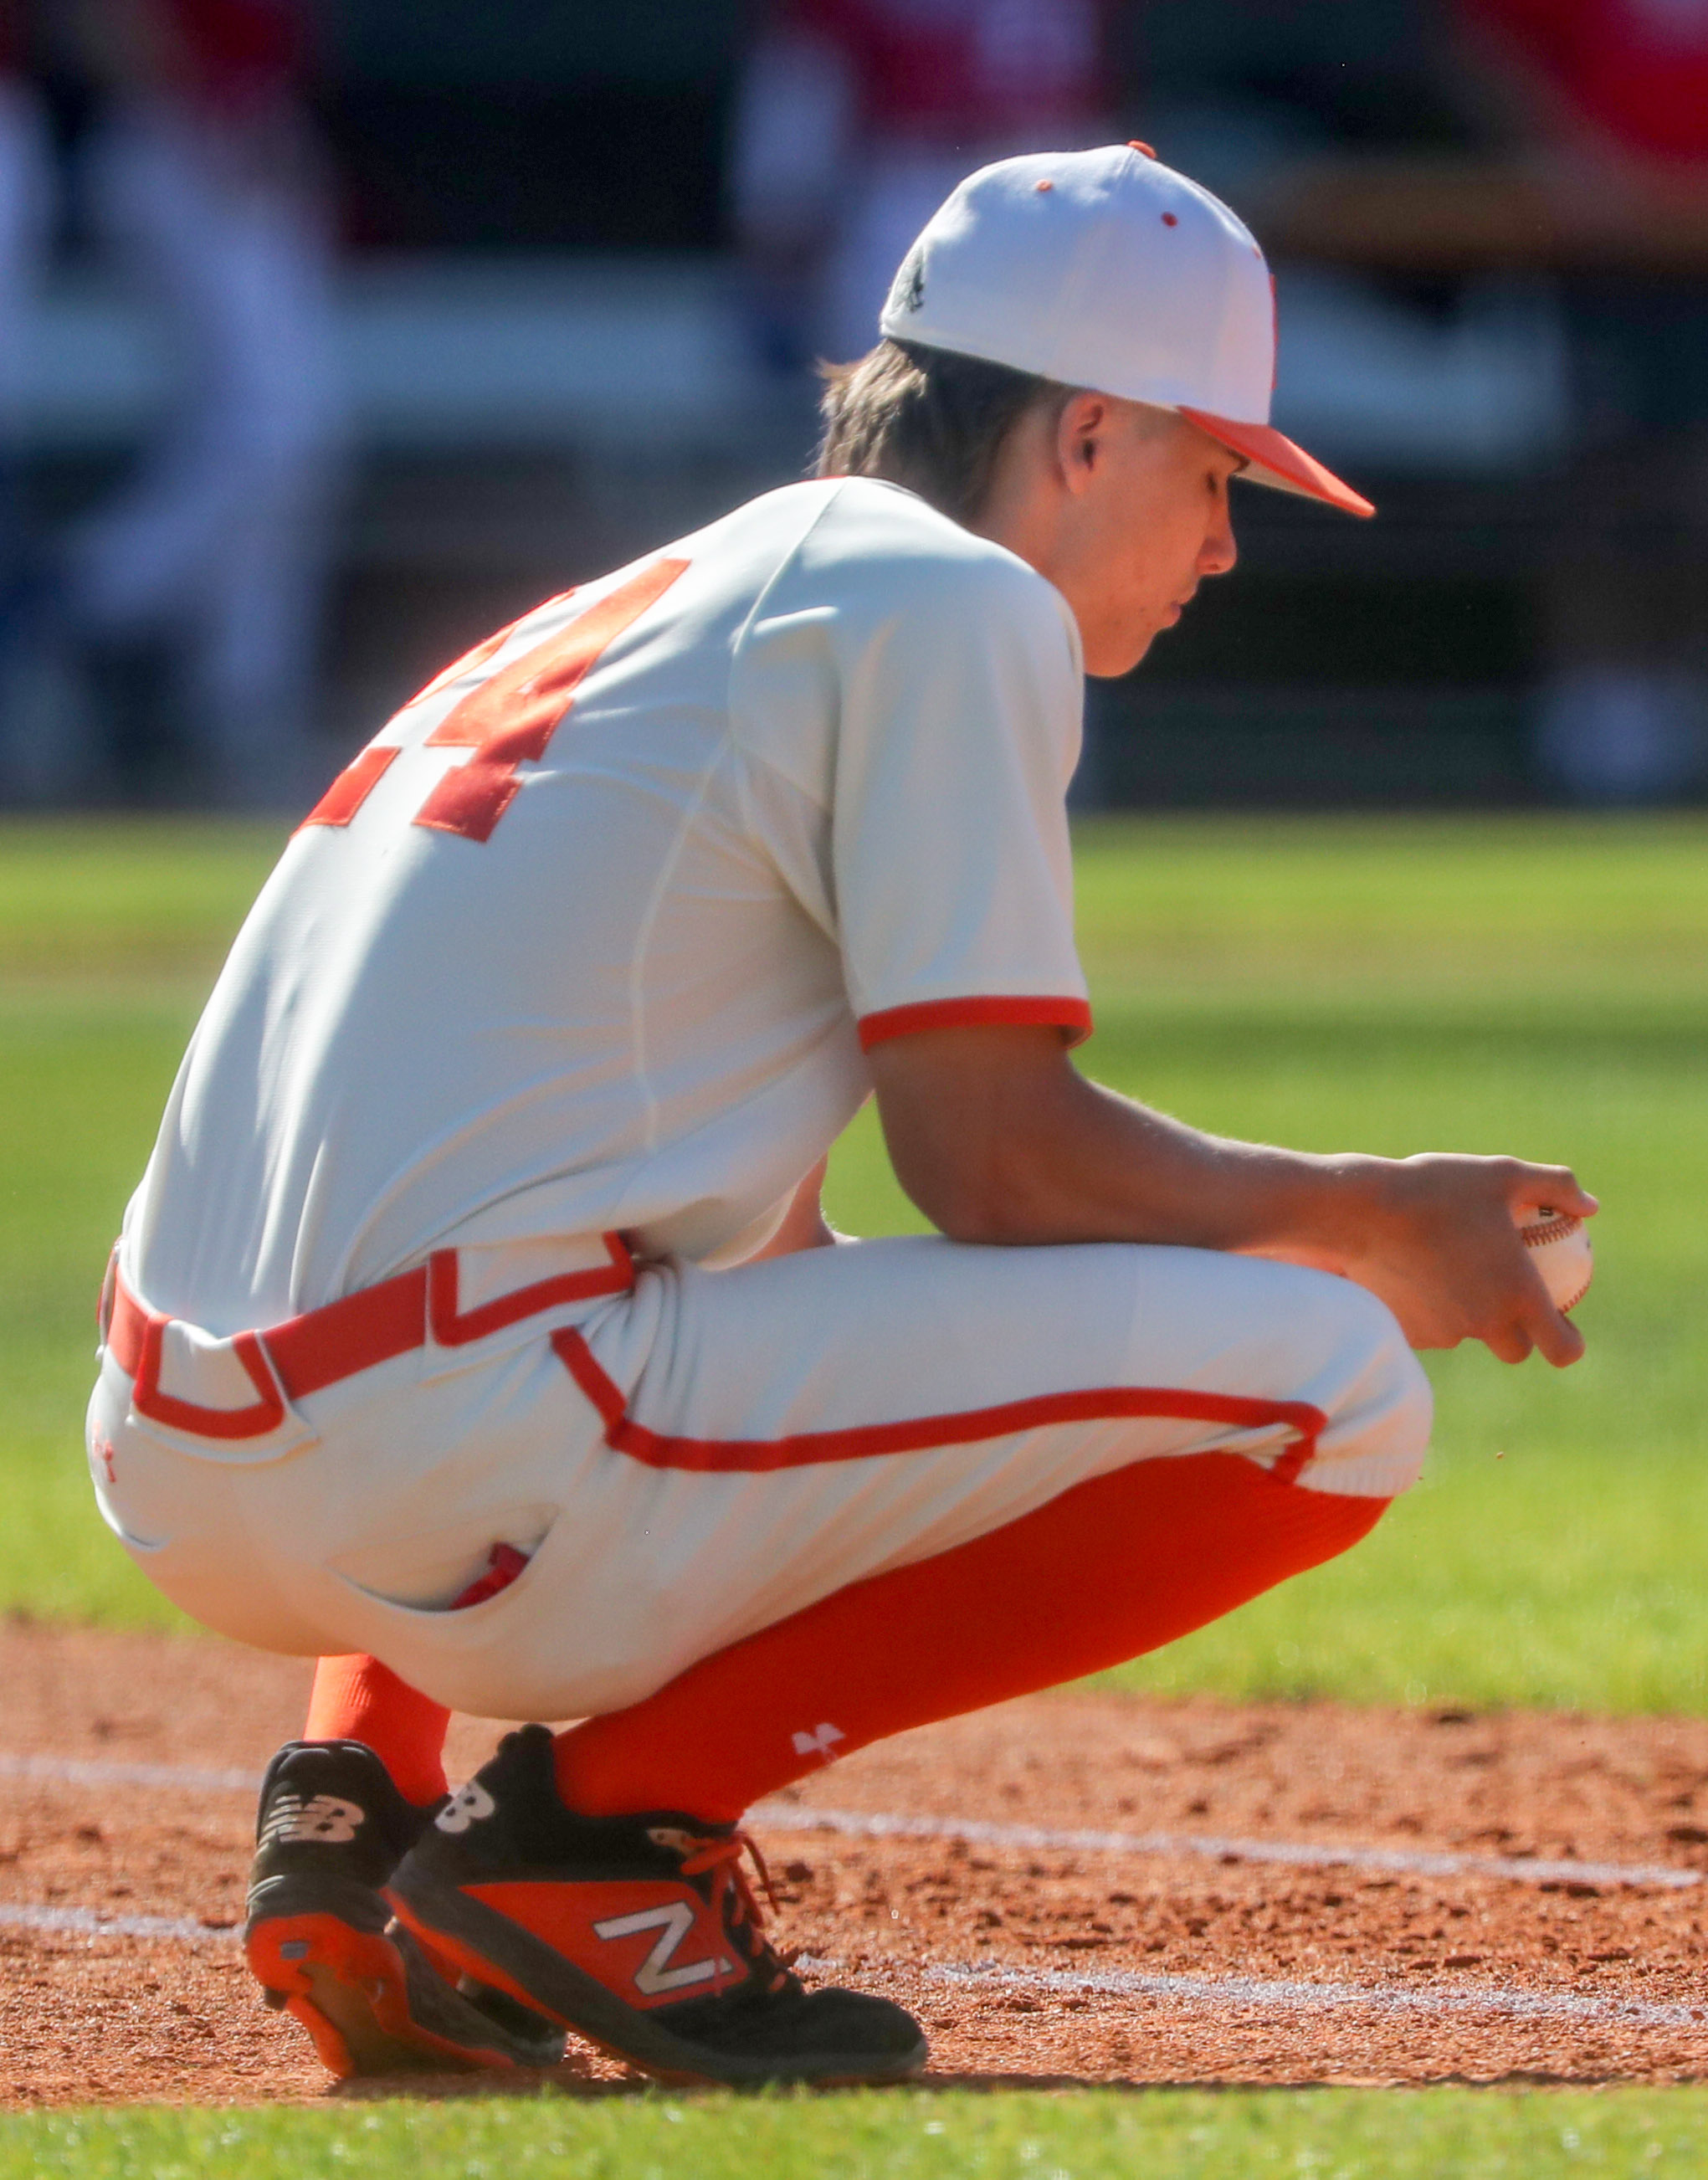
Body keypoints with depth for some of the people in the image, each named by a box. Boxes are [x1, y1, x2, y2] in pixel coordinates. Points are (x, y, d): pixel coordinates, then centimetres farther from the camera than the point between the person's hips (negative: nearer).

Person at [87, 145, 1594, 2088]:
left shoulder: (649, 604, 26)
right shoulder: (945, 600, -1)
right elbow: (993, 1156, -7)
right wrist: (1376, 1221, 8)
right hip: (468, 1502, -9)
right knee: (1331, 1381, -5)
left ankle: (356, 1790, 16)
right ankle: (603, 1813, -7)